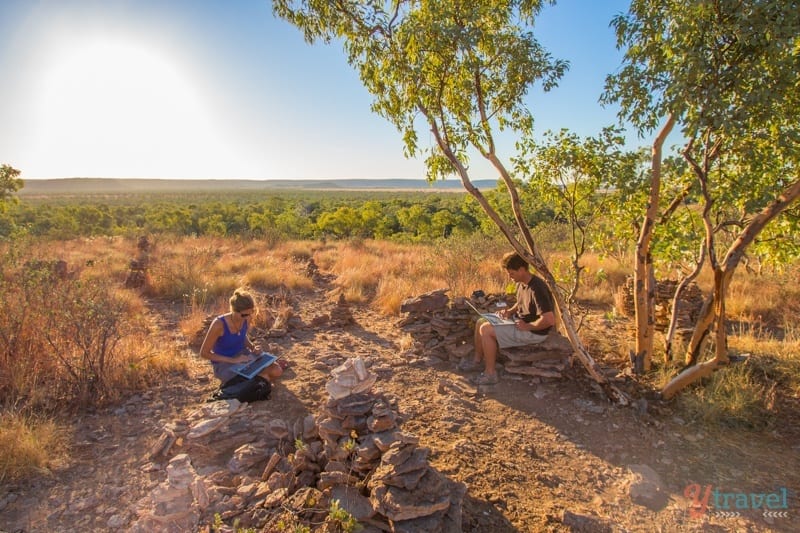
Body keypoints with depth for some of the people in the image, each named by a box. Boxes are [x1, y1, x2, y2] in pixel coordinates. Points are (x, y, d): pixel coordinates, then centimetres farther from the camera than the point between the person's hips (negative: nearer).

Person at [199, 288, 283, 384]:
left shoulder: (246, 318, -11)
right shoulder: (219, 324, -28)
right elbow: (204, 353, -19)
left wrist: (252, 346, -10)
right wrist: (233, 360, -23)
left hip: (243, 356, 6)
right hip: (224, 363, -5)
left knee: (277, 371, -14)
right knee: (263, 379, -24)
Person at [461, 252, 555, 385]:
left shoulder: (537, 289, -28)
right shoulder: (521, 283, 2)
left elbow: (550, 320, -32)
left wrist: (527, 326, -22)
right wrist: (510, 312, 2)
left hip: (534, 331, -10)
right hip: (519, 320, 10)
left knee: (486, 330, -20)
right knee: (481, 322, 5)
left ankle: (490, 374, -8)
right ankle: (477, 360, 19)